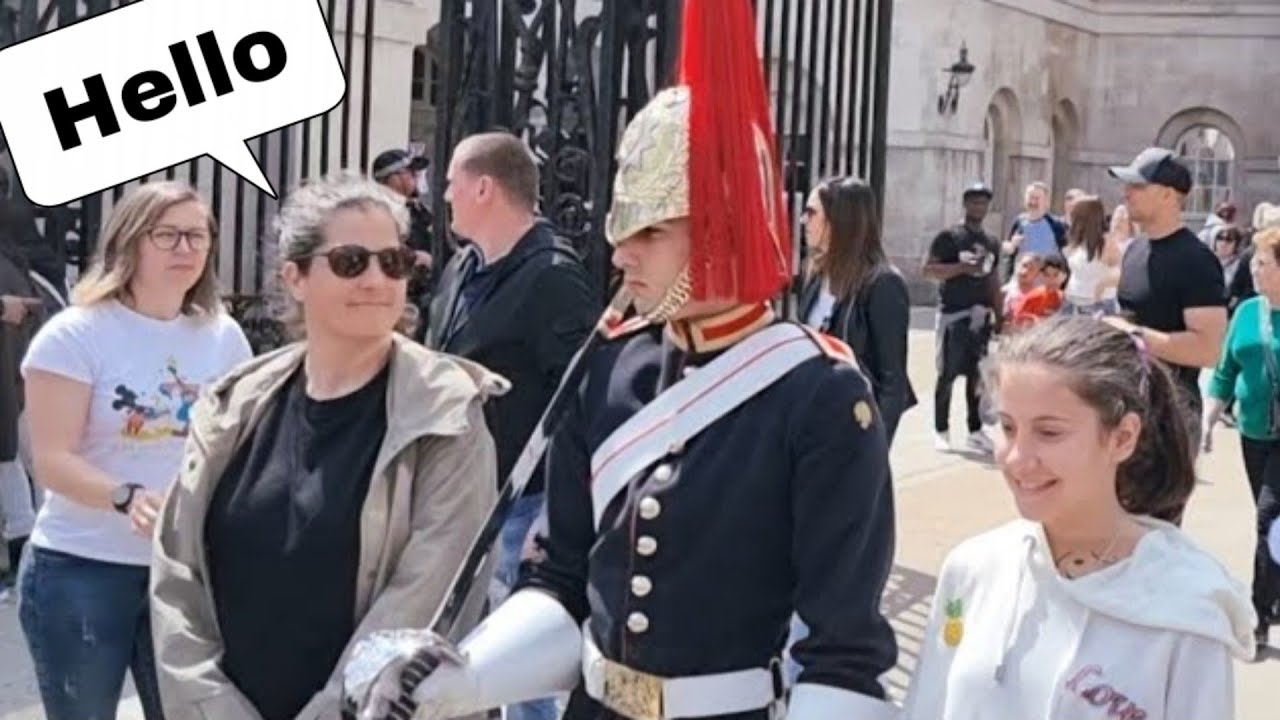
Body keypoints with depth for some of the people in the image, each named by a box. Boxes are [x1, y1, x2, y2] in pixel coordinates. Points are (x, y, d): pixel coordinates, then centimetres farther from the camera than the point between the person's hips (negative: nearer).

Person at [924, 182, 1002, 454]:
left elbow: (993, 281, 19)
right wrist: (962, 268, -19)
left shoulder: (992, 243, 16)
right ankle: (941, 431, 4)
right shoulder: (949, 237, -3)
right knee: (948, 373, -2)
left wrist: (999, 315, 12)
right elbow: (928, 269, -9)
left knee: (978, 375, 5)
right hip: (954, 313, -5)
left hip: (982, 315, 5)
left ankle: (975, 431, 10)